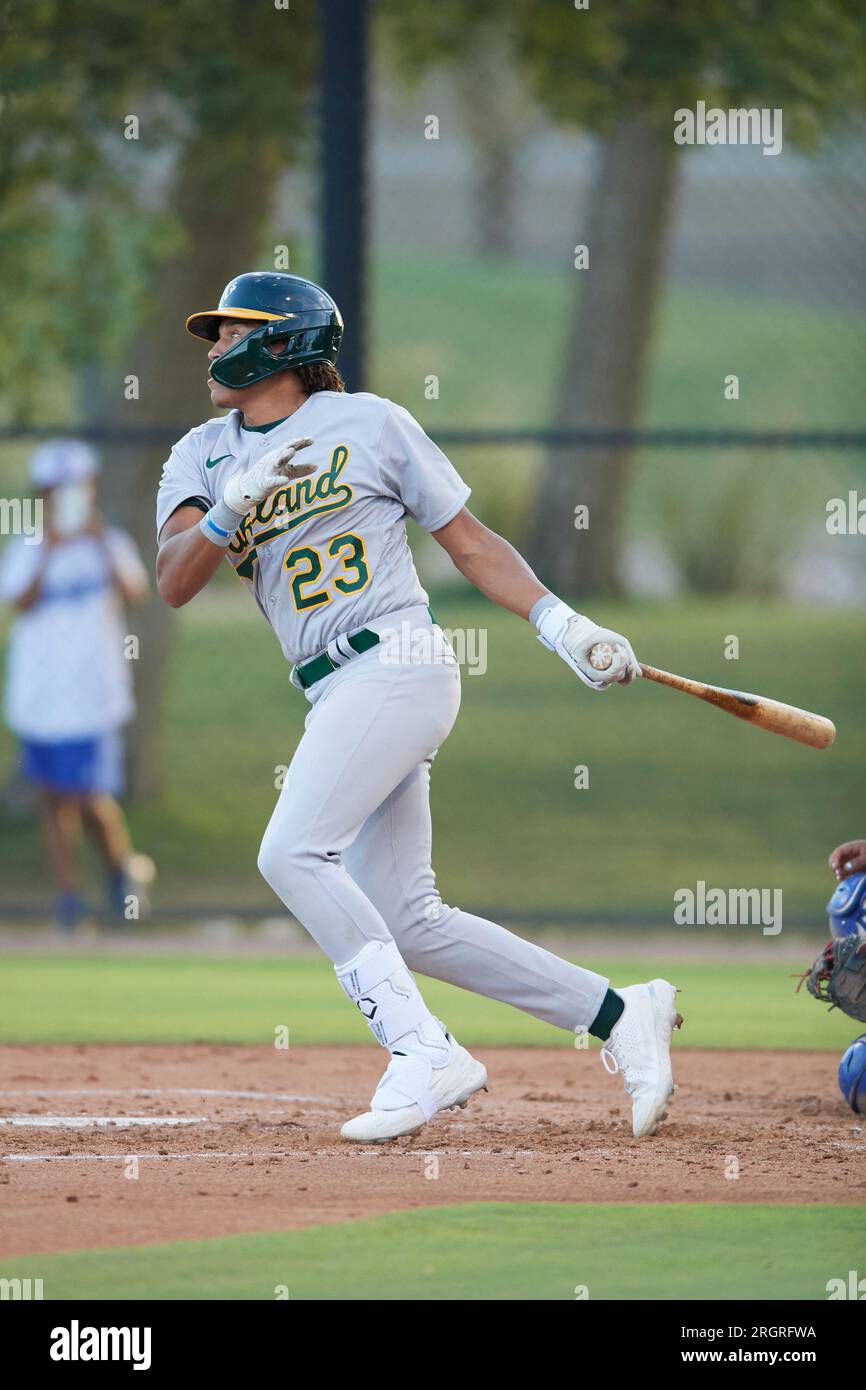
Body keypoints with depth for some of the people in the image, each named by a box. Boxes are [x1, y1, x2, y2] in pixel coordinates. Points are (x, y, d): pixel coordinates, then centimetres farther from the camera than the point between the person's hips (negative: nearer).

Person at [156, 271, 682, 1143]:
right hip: (335, 700, 6)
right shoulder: (202, 457, 14)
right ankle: (623, 1018, 11)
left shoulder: (368, 422, 2)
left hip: (397, 666, -6)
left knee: (294, 853, -23)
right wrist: (232, 508, -20)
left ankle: (423, 1055, -22)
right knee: (406, 924, 2)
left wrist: (558, 623, -5)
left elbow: (468, 540, 6)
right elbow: (174, 583, -2)